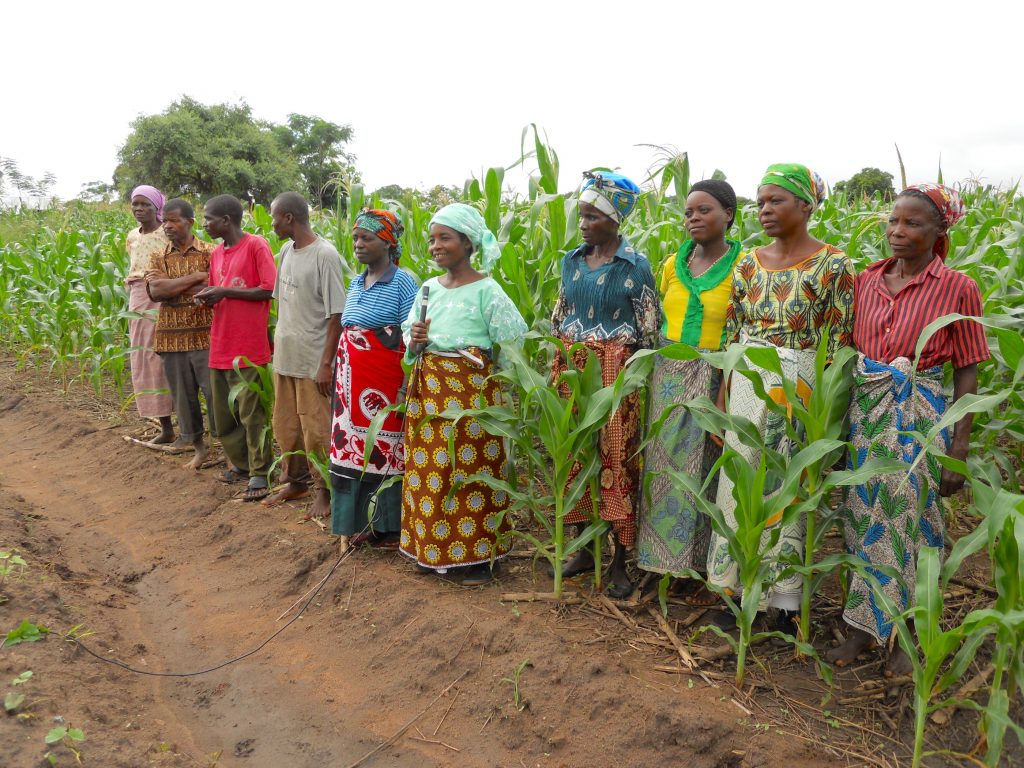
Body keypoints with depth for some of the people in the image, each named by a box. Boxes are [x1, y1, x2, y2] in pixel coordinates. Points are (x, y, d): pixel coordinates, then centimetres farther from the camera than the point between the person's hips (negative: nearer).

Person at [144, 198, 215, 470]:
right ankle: (198, 447, 25)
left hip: (206, 336, -4)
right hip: (172, 338, 4)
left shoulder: (210, 252, -1)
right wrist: (195, 277, -15)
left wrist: (171, 287, -13)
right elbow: (155, 292, -10)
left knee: (216, 394, -1)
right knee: (183, 396, 11)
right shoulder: (158, 258, 8)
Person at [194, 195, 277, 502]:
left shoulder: (256, 246, -8)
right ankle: (240, 464, 28)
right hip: (220, 345, 8)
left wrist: (225, 291, -15)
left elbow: (270, 289, -15)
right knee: (223, 412, 13)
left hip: (248, 347, -8)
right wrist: (208, 297, 0)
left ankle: (259, 474, 7)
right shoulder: (216, 253, 14)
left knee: (251, 412, -3)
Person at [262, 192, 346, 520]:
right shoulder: (285, 252, 7)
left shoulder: (325, 254, -16)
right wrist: (278, 342, 12)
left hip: (313, 360, -7)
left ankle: (323, 490, 18)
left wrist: (326, 364, -17)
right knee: (285, 427, 16)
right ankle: (295, 481, 32)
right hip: (284, 356, 7)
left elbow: (336, 315, -16)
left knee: (316, 430, 3)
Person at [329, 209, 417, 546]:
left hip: (384, 379, -7)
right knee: (355, 446, 11)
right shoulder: (356, 283, 14)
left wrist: (409, 382, -15)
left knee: (384, 447, 1)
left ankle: (389, 525, 14)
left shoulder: (402, 283, -8)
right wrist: (342, 375, 17)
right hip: (352, 379, 7)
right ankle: (361, 521, 23)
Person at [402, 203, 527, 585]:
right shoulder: (428, 288, 9)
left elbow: (513, 340, -8)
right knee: (429, 468, 9)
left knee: (473, 469, 0)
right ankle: (434, 549, 24)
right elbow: (409, 333, 18)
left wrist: (482, 362, -5)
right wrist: (415, 340, -3)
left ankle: (478, 556, 13)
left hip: (471, 391, -6)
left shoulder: (486, 290, -8)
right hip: (428, 391, 6)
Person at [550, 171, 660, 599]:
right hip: (572, 369, 5)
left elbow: (650, 328, -3)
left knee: (617, 458, -2)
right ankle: (585, 548, 24)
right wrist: (558, 365, 11)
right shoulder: (572, 261, 9)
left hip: (615, 371, -5)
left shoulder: (636, 266, -5)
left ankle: (619, 562, 10)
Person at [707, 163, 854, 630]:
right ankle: (736, 587, 26)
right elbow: (733, 336, 9)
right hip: (747, 385, 4)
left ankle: (784, 598, 22)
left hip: (800, 389, -4)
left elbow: (839, 348, -7)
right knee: (740, 483, 10)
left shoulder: (833, 266, -7)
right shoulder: (748, 262, 6)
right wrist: (723, 398, 7)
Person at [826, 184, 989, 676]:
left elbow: (967, 373, -5)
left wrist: (958, 449, -8)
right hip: (865, 413, 4)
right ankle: (865, 627, 26)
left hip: (920, 418, -4)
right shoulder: (866, 281, 5)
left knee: (909, 523, 6)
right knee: (864, 520, 10)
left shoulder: (957, 289, -7)